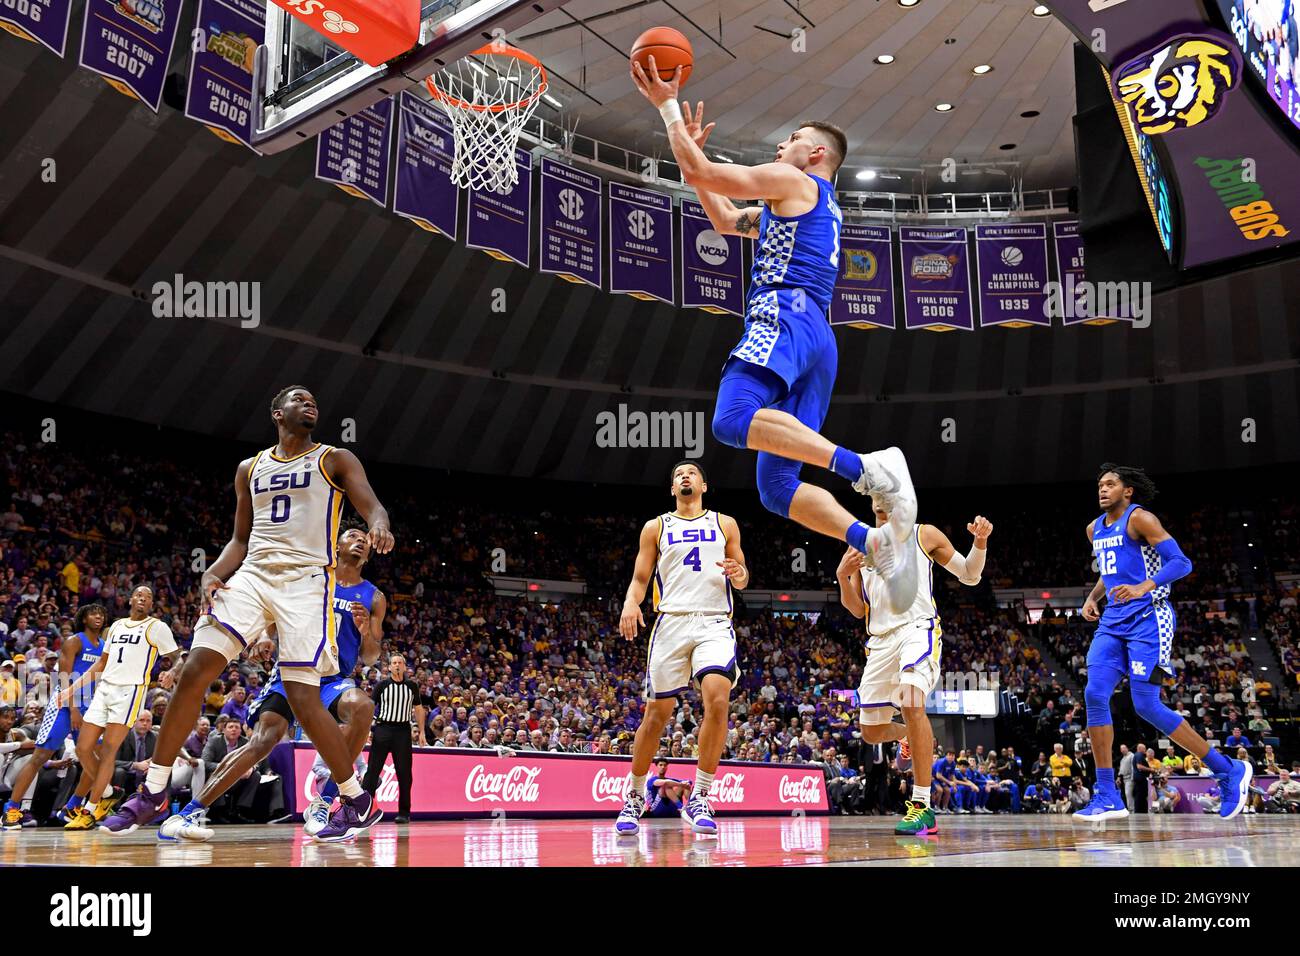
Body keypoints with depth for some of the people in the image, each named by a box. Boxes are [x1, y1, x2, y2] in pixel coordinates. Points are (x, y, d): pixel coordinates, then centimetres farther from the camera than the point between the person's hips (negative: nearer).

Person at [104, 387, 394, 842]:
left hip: (306, 579, -4)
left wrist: (379, 527, -31)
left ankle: (357, 801, 2)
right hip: (252, 576, 4)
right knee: (193, 672, -8)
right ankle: (153, 792, 6)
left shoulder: (336, 460, 7)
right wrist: (212, 574, 2)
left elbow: (372, 506, -6)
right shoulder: (250, 469, 20)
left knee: (301, 695, -13)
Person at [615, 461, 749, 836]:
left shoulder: (725, 524, 16)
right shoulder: (656, 527, 15)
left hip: (714, 624, 0)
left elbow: (741, 577, 18)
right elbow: (640, 578, 10)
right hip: (671, 622, 0)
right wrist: (631, 603, -11)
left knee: (717, 700, -22)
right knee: (656, 713, 1)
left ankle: (699, 799, -13)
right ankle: (634, 796, 19)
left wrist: (739, 575, -7)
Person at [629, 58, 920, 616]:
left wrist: (668, 106, 15)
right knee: (776, 487, 0)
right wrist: (693, 146, 44)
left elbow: (701, 174, 2)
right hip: (816, 340, 9)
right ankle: (879, 540, -18)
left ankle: (866, 468, -43)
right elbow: (725, 220, 44)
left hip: (785, 316, -9)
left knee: (732, 420, -35)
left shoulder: (794, 182, 9)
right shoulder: (818, 207, 36)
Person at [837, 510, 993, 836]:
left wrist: (980, 541, -9)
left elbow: (970, 576, 10)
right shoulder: (860, 545, 16)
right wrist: (842, 576, -5)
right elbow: (857, 610, 15)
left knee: (912, 703, -30)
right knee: (871, 732, 7)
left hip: (918, 628, -5)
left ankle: (922, 805, -26)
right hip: (880, 639, 5)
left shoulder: (925, 535, 8)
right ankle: (911, 735, 43)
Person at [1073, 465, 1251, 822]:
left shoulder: (1140, 518, -7)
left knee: (1147, 706, -11)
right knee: (1094, 695, -8)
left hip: (1147, 619, -7)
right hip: (1112, 622, 7)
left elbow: (1181, 562, -15)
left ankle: (1228, 771, 6)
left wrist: (1143, 587, -29)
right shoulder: (1095, 529, 17)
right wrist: (1093, 596, 13)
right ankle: (1107, 796, -4)